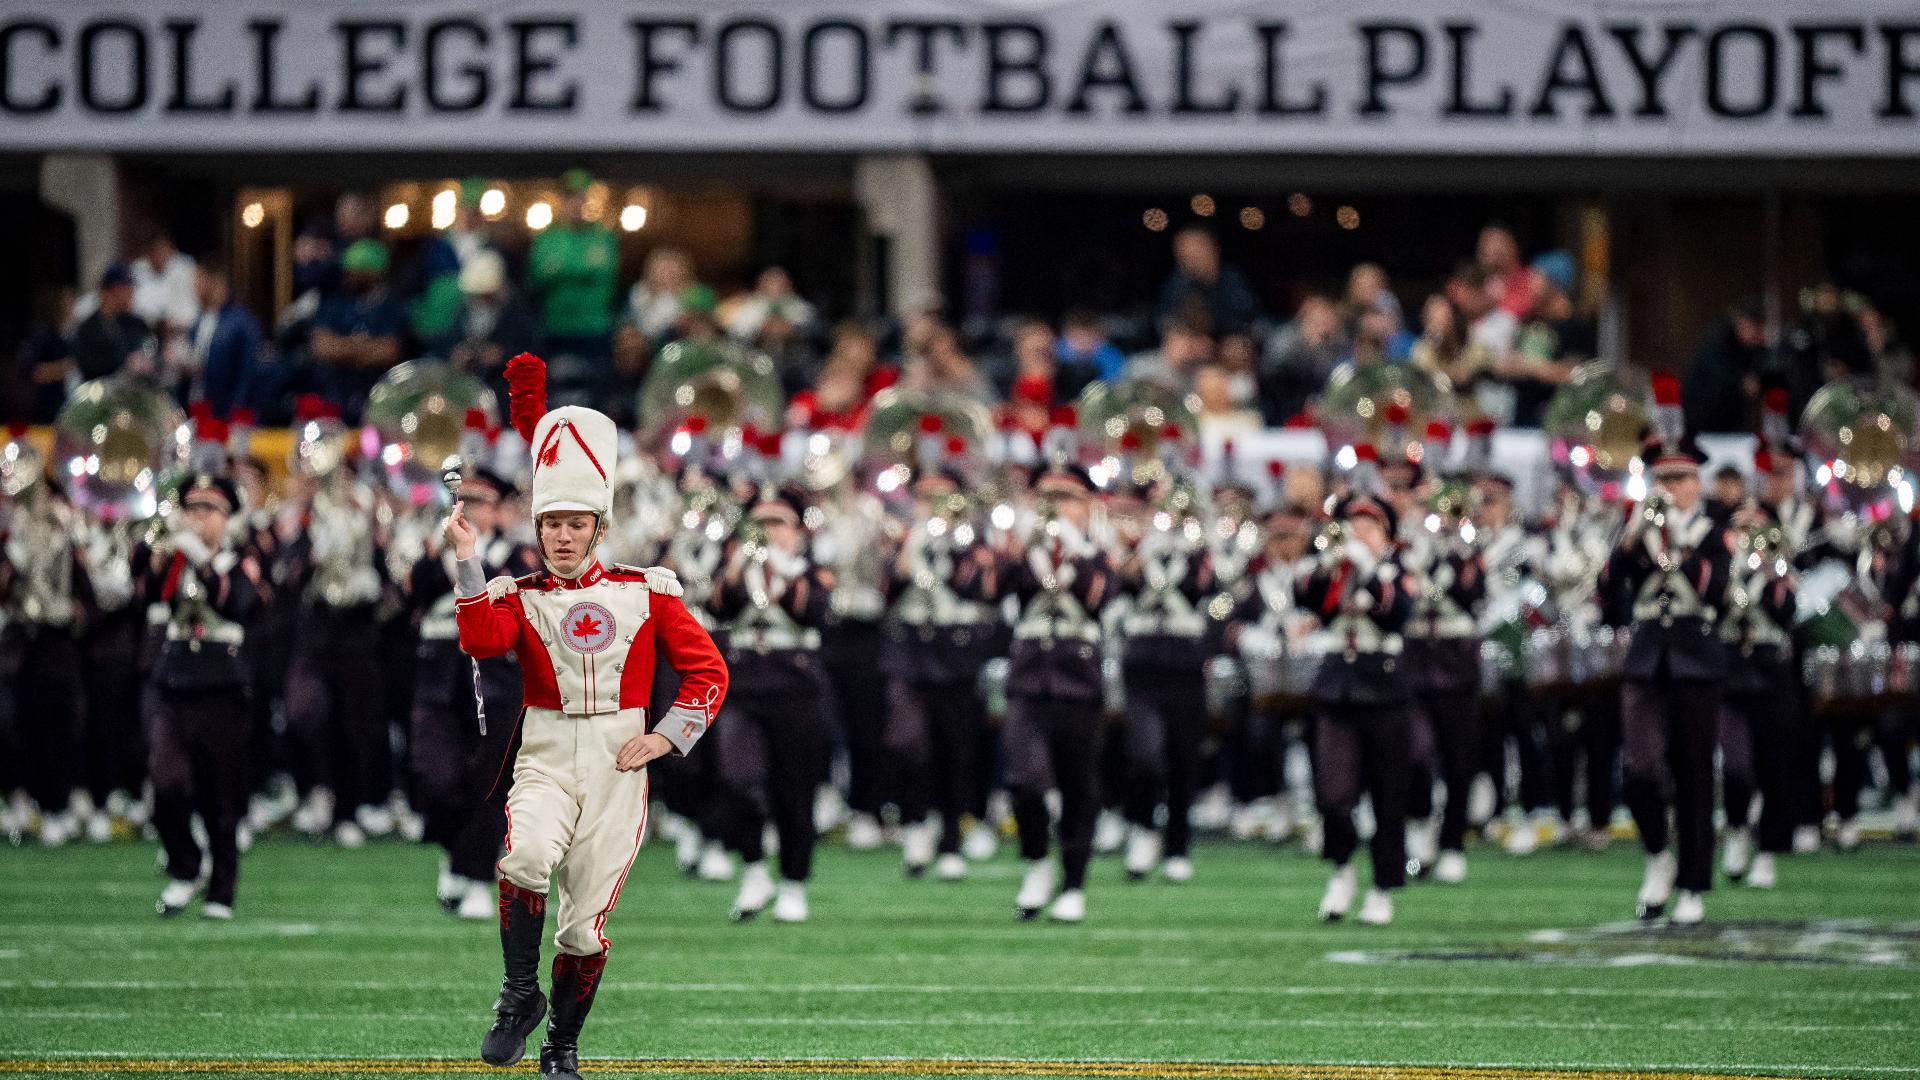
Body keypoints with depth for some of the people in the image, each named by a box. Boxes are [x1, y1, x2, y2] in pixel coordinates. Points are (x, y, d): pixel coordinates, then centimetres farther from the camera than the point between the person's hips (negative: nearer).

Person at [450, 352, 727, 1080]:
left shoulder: (644, 592, 6)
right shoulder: (520, 596, 6)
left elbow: (708, 670, 7)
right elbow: (482, 640, -15)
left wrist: (668, 737, -3)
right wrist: (469, 562, -21)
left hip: (618, 766, 1)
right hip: (545, 759, -1)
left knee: (585, 924, 1)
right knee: (527, 855, -32)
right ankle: (520, 995, -17)